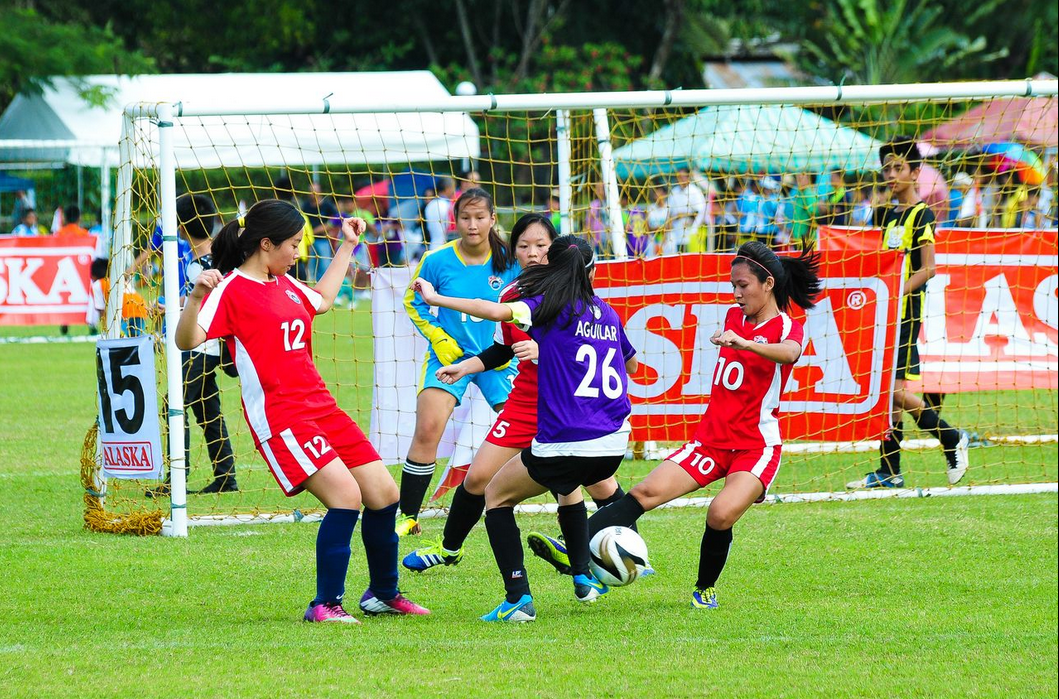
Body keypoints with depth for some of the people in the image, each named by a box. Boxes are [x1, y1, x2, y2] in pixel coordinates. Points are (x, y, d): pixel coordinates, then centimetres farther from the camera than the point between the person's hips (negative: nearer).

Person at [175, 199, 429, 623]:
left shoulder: (285, 285, 17)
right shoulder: (231, 290, -9)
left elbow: (322, 300, 40)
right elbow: (187, 340, -21)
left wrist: (348, 246, 42)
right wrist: (197, 296, -38)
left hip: (321, 409, 9)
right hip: (280, 419, -9)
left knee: (384, 494, 8)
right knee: (346, 495, -22)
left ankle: (383, 594, 28)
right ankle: (326, 604, -10)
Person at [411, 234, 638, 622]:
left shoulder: (551, 306, -5)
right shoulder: (607, 313, 13)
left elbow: (498, 311, -23)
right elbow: (630, 364, 32)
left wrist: (436, 299, -14)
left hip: (564, 443, -6)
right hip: (613, 445, 6)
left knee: (497, 494, 16)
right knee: (567, 484, 39)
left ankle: (518, 597, 0)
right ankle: (583, 578, 32)